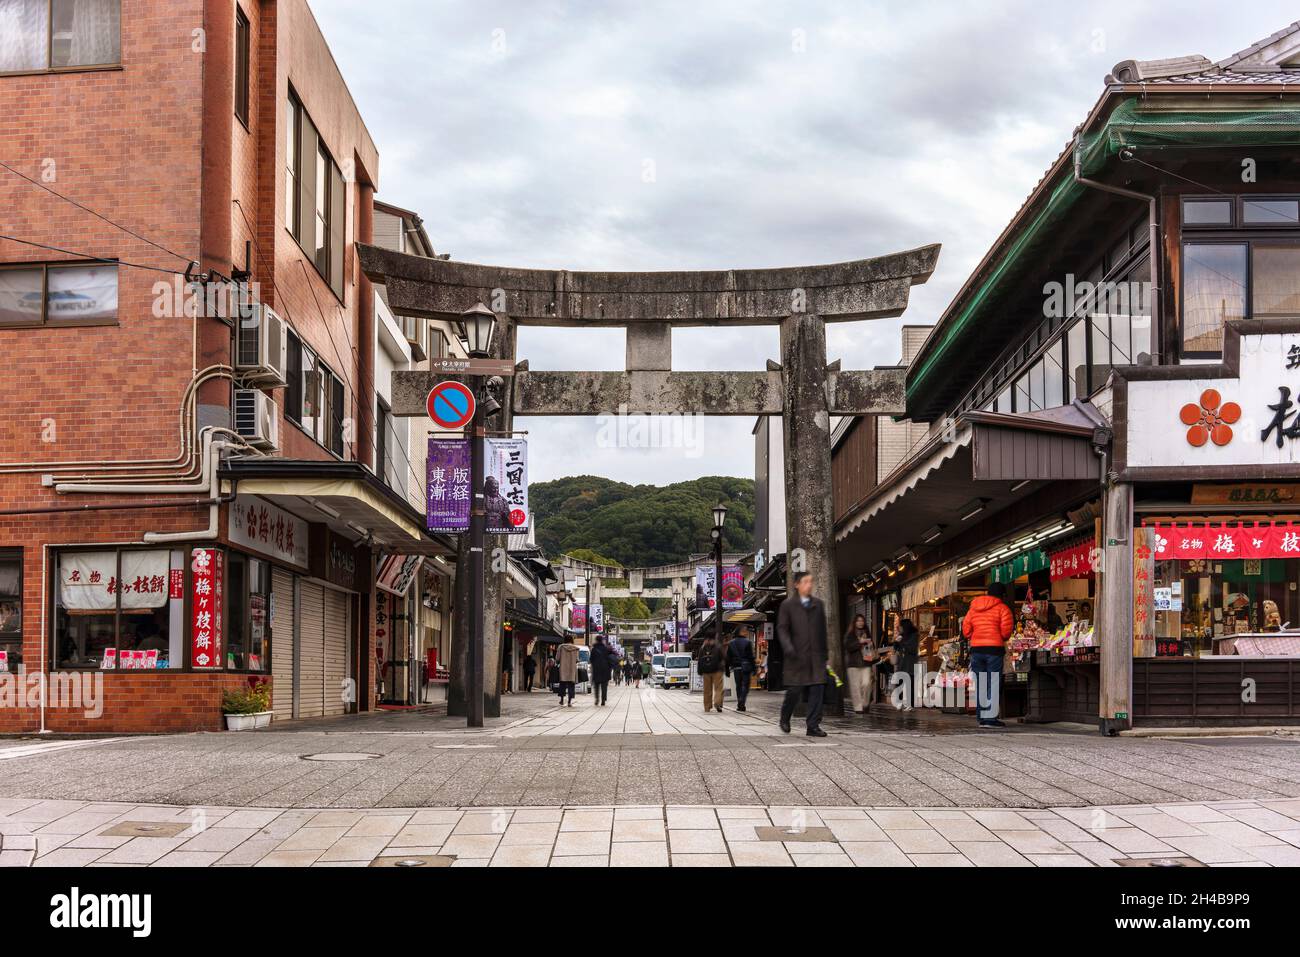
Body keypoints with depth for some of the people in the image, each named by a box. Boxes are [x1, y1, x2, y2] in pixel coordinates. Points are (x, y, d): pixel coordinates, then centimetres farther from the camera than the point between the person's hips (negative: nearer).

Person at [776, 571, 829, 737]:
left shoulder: (818, 604, 14)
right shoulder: (788, 605, 2)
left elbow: (822, 630, 17)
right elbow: (782, 629, -3)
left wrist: (825, 655, 15)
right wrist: (788, 647, -19)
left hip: (816, 655, 3)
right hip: (797, 655, -3)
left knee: (817, 690, -5)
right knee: (794, 690, -1)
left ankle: (813, 726, -1)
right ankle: (785, 718, 25)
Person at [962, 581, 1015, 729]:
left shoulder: (973, 608, 14)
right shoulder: (1002, 608, -1)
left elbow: (966, 630, 8)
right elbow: (1006, 631, -9)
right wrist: (1003, 638, 11)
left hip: (976, 649, 5)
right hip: (994, 649, -5)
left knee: (980, 685, 9)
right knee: (994, 684, -2)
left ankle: (982, 717, 11)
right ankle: (991, 717, -8)